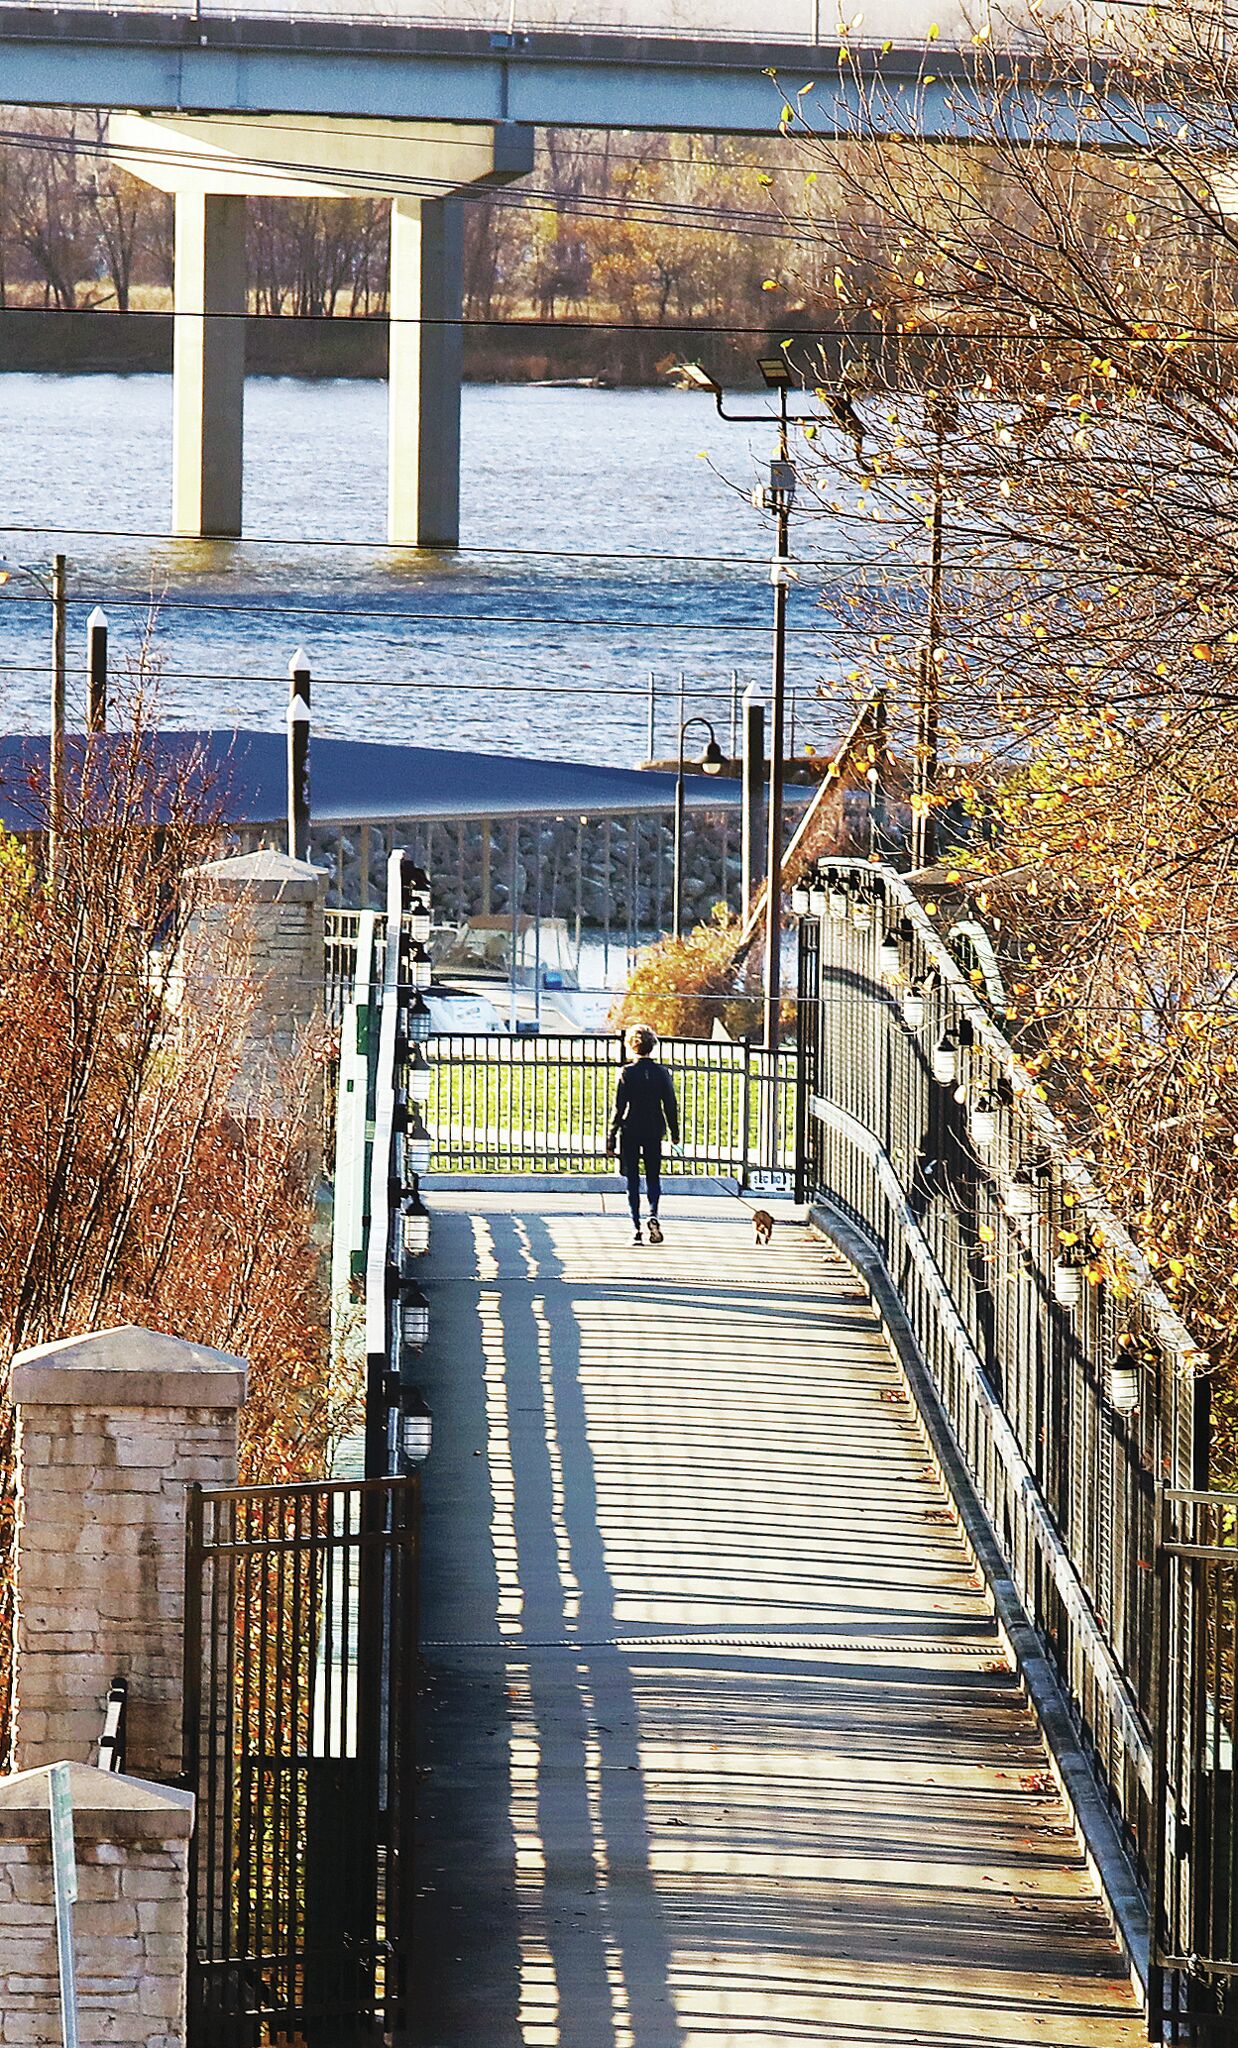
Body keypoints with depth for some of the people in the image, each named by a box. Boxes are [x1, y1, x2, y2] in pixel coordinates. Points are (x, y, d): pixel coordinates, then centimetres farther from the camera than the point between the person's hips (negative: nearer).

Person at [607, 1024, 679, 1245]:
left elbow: (619, 1107, -9)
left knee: (633, 1180, 4)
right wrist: (674, 1132, 15)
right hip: (653, 1132, 2)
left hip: (630, 1132, -2)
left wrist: (611, 1138, -5)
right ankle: (653, 1215, -11)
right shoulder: (661, 1072, -1)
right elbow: (671, 1104, 3)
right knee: (653, 1176, 14)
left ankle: (636, 1229, -1)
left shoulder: (628, 1072, -9)